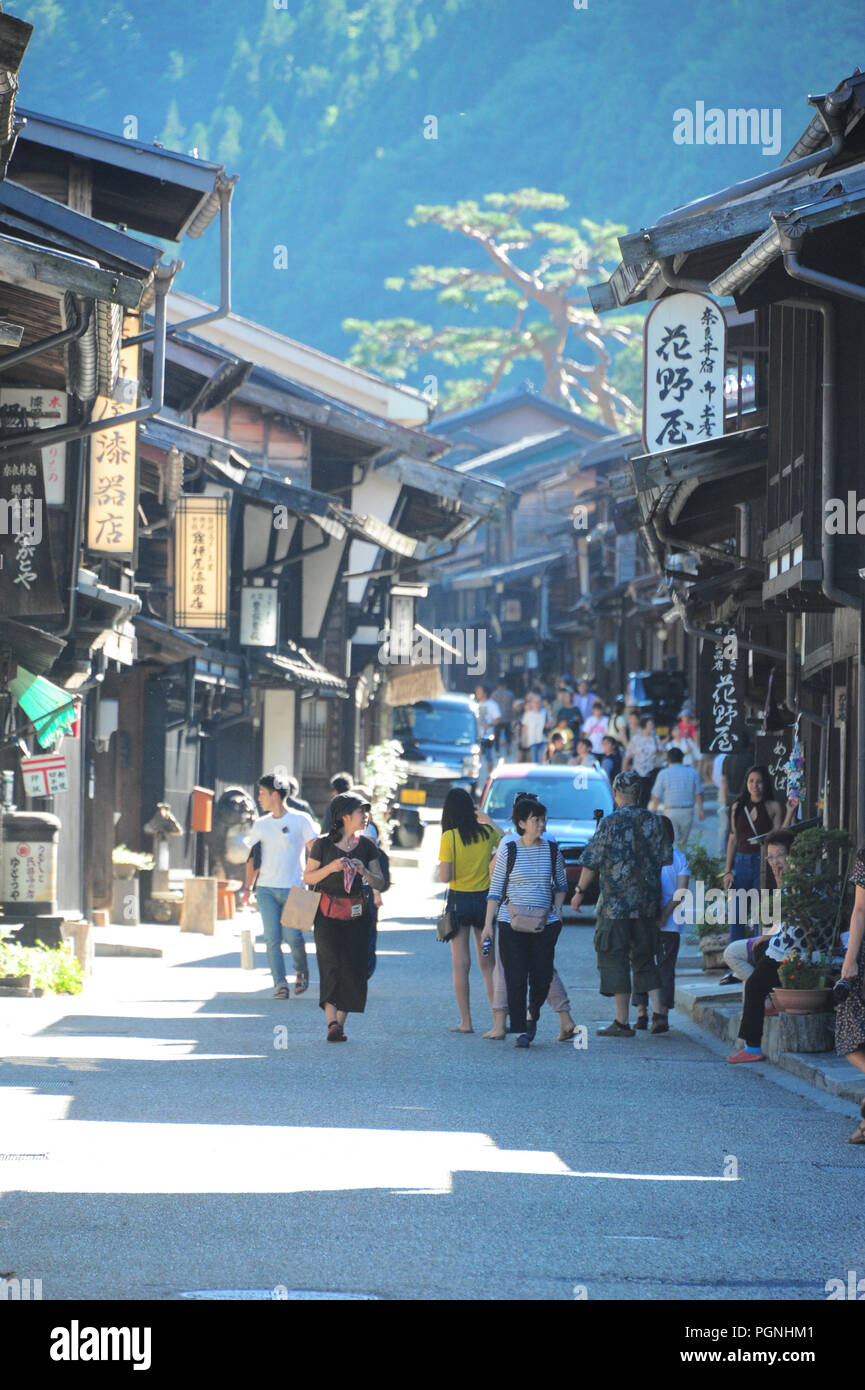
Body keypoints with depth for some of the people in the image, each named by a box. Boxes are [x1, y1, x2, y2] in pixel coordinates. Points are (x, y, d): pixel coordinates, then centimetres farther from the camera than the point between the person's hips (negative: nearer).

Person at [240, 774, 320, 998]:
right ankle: (280, 984, -1)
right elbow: (253, 858, 20)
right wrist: (247, 889, 15)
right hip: (266, 889, 4)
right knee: (272, 939, -5)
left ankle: (301, 971, 17)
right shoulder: (261, 824, 13)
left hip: (293, 888, -4)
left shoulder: (300, 820, 1)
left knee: (293, 936, -10)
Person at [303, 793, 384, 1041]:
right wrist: (330, 867, -14)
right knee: (331, 963, -13)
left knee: (352, 967, -3)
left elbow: (380, 883, 9)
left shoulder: (366, 845, 7)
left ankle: (340, 1022, 6)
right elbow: (308, 878, 3)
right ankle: (331, 1022, -19)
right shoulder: (324, 844, -2)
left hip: (356, 913, 3)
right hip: (328, 911, -3)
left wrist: (363, 872, -11)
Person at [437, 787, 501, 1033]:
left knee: (461, 964, 2)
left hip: (459, 900, -3)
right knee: (487, 963, 12)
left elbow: (444, 877, -16)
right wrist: (487, 819, 28)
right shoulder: (487, 832, -1)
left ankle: (465, 1022, 0)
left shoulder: (449, 837, -12)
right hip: (484, 899, 3)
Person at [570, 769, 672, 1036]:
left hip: (615, 904, -5)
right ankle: (659, 1013, 6)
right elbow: (665, 859, 10)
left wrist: (580, 891, 5)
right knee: (644, 959, 15)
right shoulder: (653, 821, 4)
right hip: (647, 904, 5)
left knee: (615, 960, 2)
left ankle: (622, 1022, 1)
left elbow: (591, 862, -8)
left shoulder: (610, 823, -10)